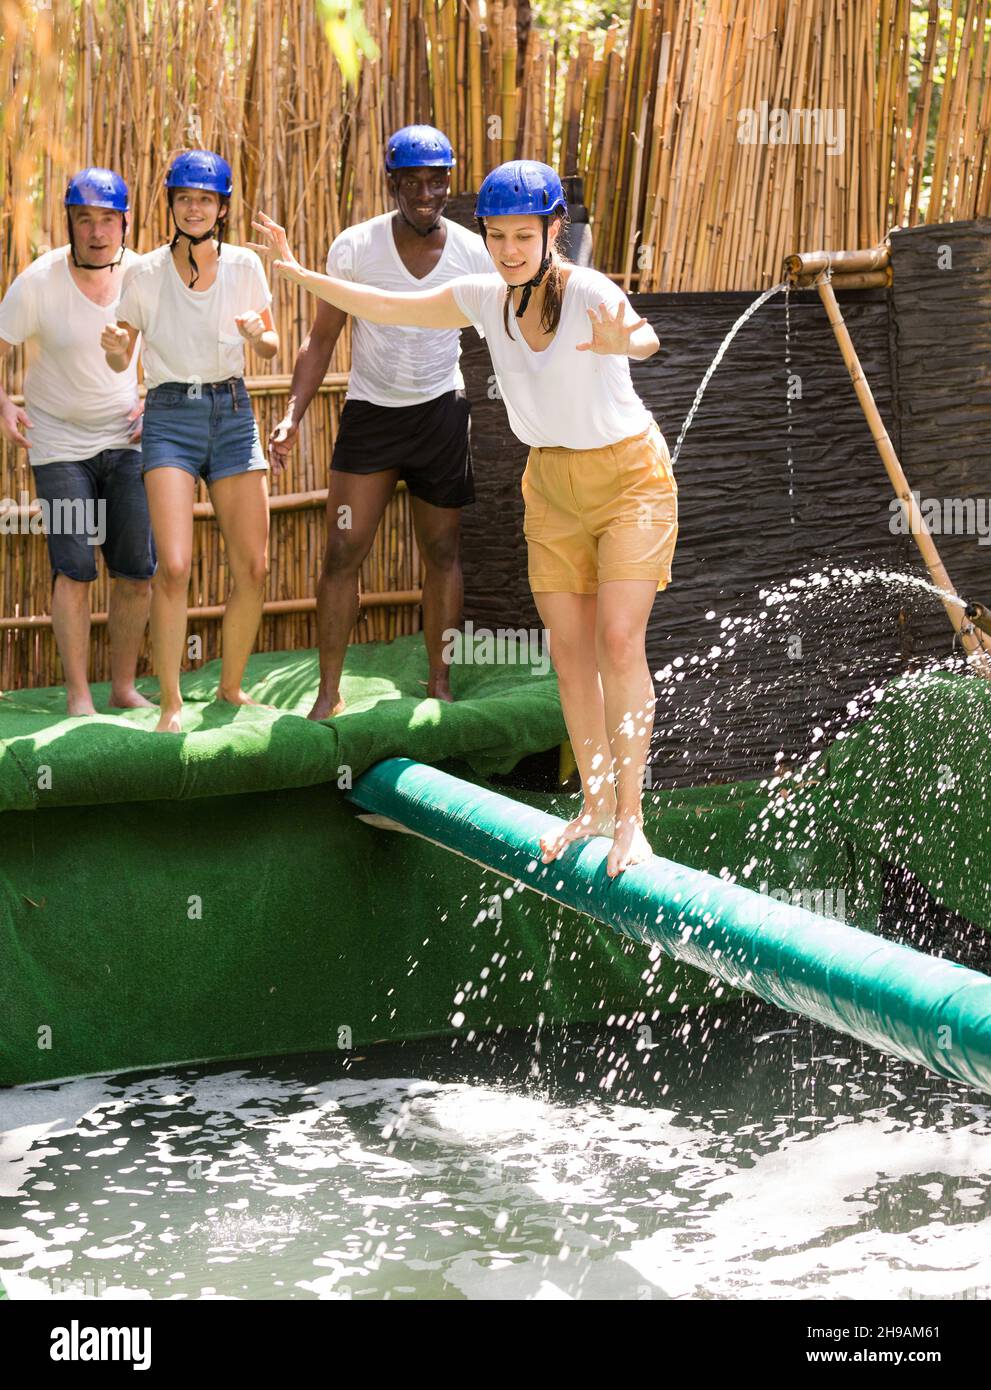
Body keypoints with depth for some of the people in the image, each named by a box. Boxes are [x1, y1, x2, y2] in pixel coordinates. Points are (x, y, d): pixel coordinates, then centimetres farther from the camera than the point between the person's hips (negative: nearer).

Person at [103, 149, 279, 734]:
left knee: (254, 566, -1)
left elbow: (273, 345, 10)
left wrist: (257, 335, -12)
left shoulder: (244, 265, 2)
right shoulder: (145, 273, -3)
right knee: (174, 565, -17)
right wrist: (116, 349, -19)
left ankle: (232, 686, 18)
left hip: (233, 412, 3)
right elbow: (122, 361, 4)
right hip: (170, 416, -3)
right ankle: (171, 702, -7)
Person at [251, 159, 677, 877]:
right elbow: (388, 308, 10)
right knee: (569, 649, 5)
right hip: (552, 485, 6)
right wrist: (300, 273, 6)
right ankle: (595, 803, 18)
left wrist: (622, 342, -70)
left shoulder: (587, 291, -24)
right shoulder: (485, 297, -5)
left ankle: (630, 816, -10)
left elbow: (645, 336, -47)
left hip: (629, 475, -6)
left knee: (618, 642, -16)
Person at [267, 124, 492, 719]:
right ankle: (329, 693, 3)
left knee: (443, 554, 8)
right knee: (343, 554, -6)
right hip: (370, 414, -1)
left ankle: (440, 684, 20)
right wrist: (293, 415, -15)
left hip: (443, 413, 1)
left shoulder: (473, 253, -6)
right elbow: (322, 340, -4)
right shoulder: (355, 247, -10)